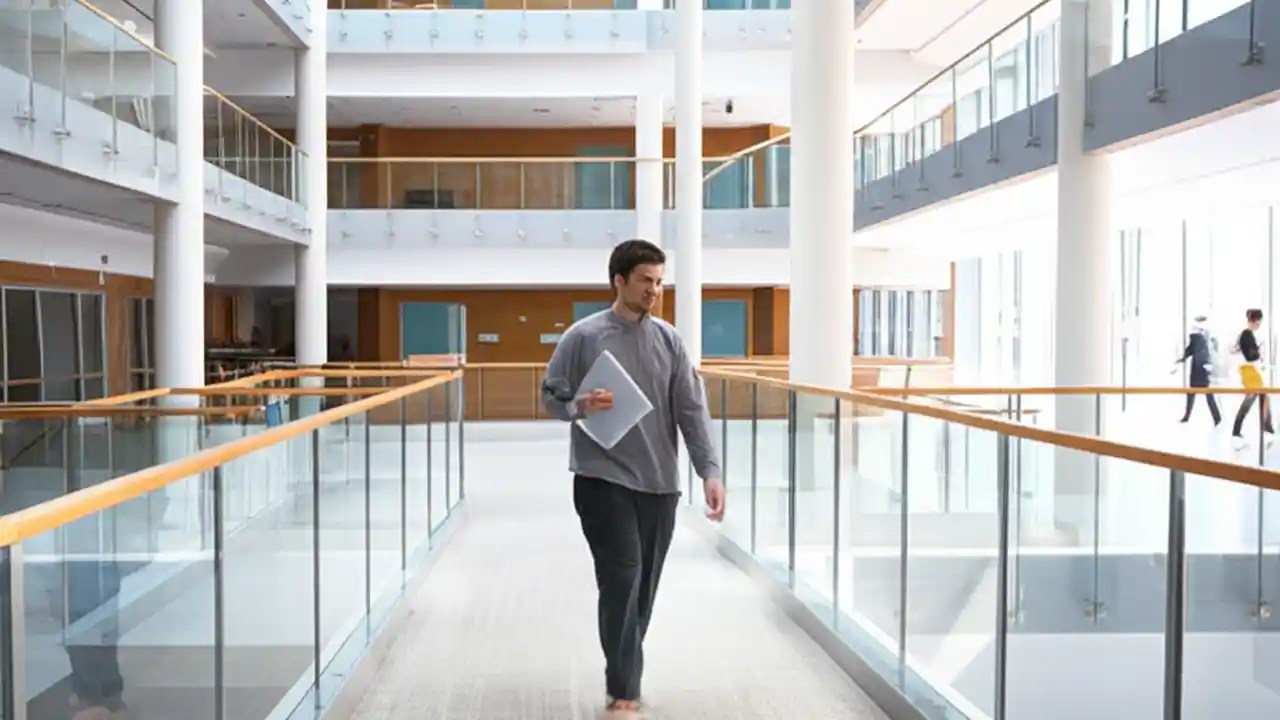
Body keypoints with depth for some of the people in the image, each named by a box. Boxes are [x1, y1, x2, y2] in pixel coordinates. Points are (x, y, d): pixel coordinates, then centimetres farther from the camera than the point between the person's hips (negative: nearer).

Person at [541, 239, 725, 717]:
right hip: (603, 479, -4)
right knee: (621, 579, -10)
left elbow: (692, 410, 2)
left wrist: (710, 471, -6)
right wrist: (580, 406, -21)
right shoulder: (583, 336, -5)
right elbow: (551, 395, 1)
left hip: (659, 483, 4)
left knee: (644, 586, 11)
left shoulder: (669, 340, 4)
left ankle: (624, 678, 28)